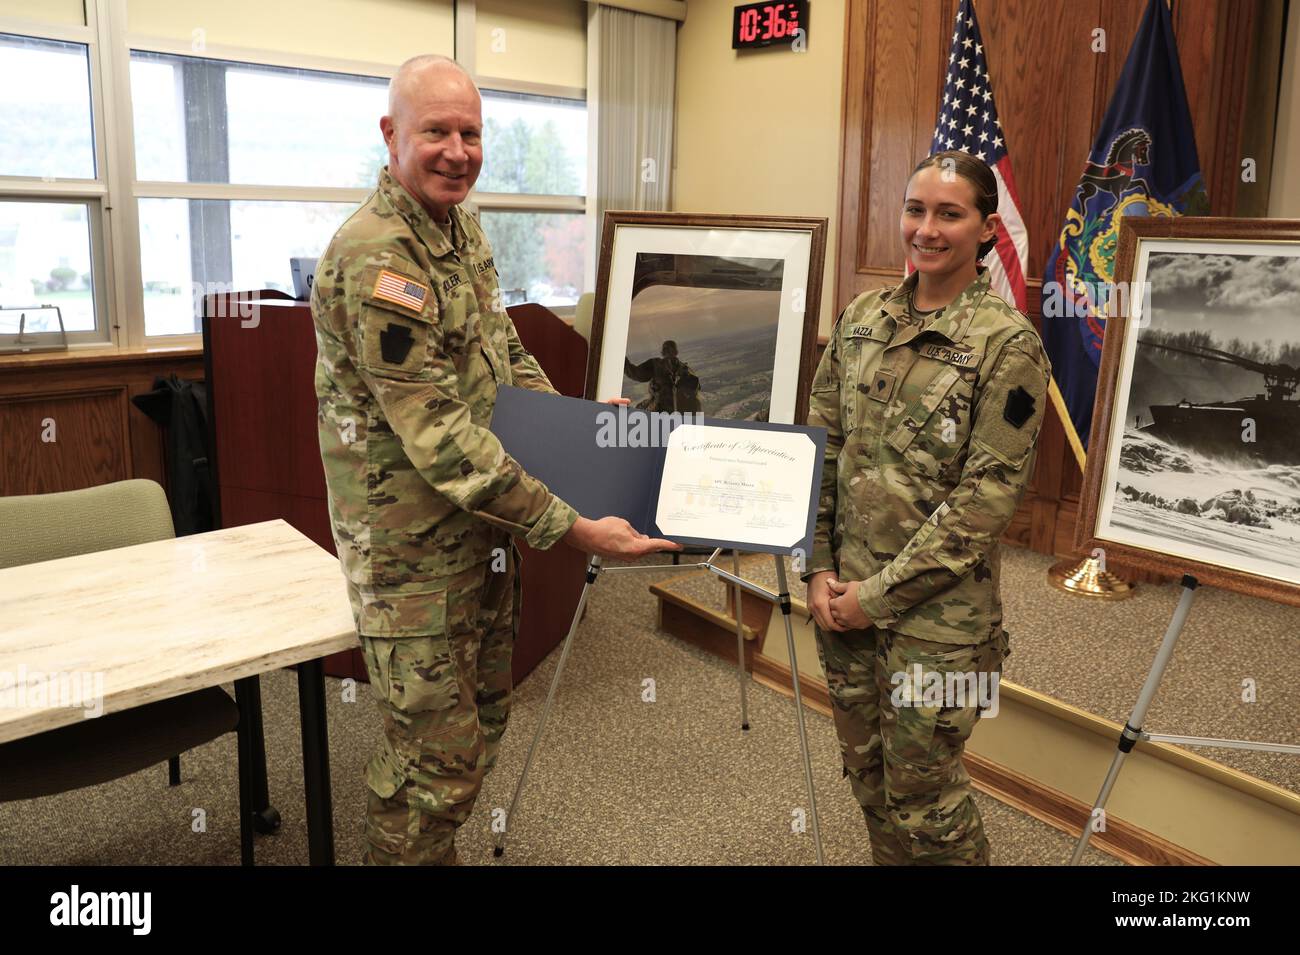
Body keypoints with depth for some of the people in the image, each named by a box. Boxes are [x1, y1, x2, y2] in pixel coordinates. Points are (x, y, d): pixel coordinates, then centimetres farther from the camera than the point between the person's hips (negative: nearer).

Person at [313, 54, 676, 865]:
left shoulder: (462, 229, 7)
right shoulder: (376, 259, -23)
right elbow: (440, 438, -27)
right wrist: (573, 529, -26)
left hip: (481, 528, 9)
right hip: (413, 546, -9)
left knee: (483, 719, 21)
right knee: (436, 749, 3)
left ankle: (438, 852, 42)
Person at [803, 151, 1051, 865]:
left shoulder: (1008, 343, -12)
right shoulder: (862, 318, 4)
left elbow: (988, 495, -15)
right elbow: (820, 447, 7)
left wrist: (882, 593, -15)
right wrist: (820, 568, -1)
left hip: (936, 611, -5)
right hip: (844, 595, 5)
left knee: (921, 794, 8)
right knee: (868, 775, 19)